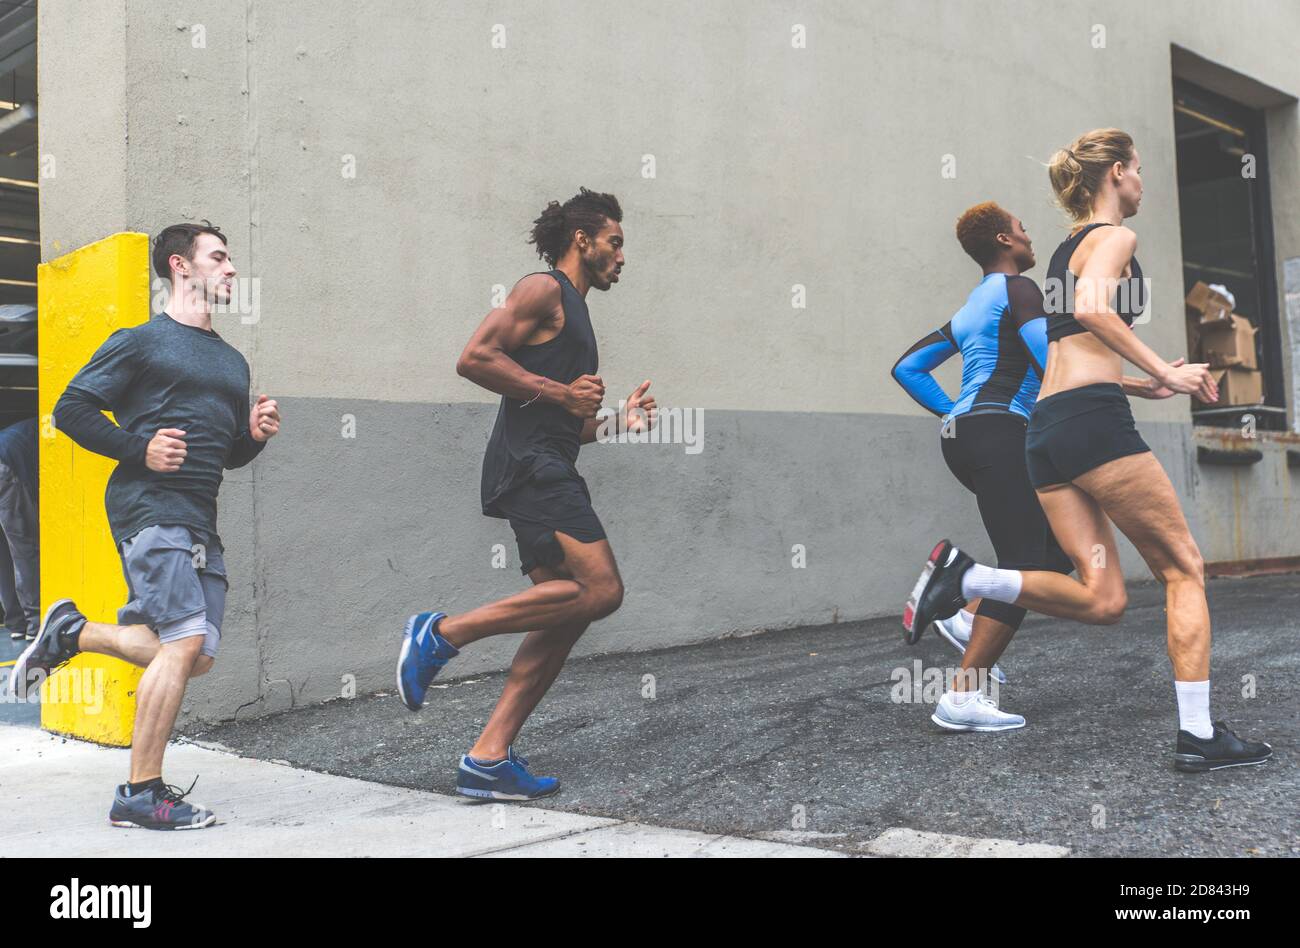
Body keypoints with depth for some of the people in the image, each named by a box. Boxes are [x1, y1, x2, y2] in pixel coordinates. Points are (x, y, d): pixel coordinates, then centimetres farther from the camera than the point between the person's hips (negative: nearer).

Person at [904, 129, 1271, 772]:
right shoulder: (1114, 236, 1)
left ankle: (964, 576, -11)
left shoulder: (1068, 249, 27)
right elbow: (1093, 308, -21)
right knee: (1184, 569, 3)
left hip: (1044, 429, 8)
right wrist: (1164, 371, -16)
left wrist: (1138, 386, 26)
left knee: (1102, 601, 3)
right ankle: (1198, 734, 2)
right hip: (1093, 420, -8)